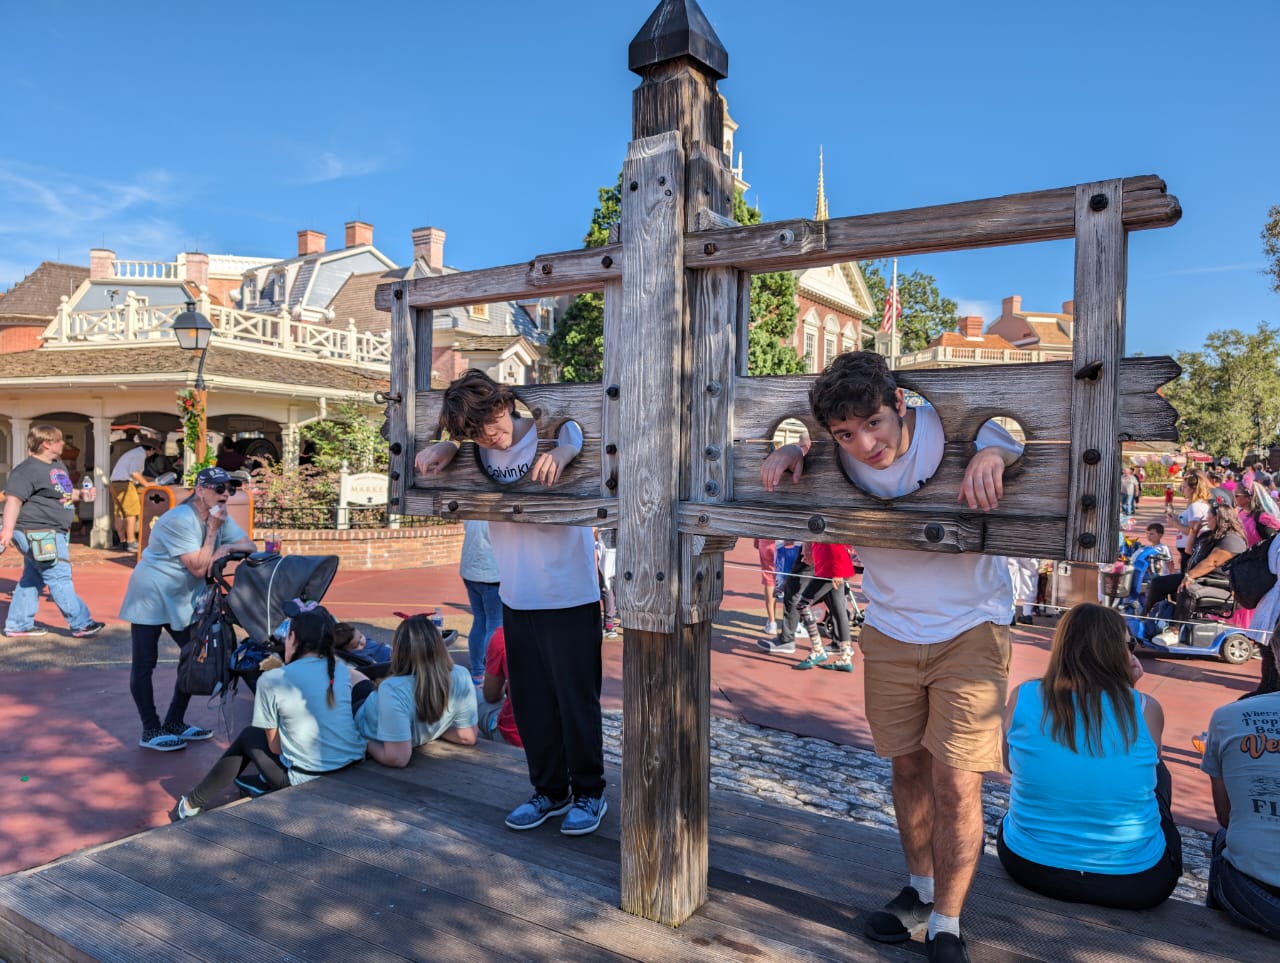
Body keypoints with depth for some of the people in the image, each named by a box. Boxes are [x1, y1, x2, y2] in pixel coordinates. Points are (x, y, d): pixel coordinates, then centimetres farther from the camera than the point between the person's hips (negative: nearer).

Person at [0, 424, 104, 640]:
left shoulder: (58, 465, 14)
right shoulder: (27, 470, -16)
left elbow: (63, 493, 28)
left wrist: (80, 494, 8)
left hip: (52, 533, 10)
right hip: (37, 533, -10)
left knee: (33, 578, 16)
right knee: (60, 577, -6)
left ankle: (18, 624, 26)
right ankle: (81, 624, -1)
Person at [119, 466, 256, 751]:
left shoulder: (220, 517, -1)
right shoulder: (180, 520, -24)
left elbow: (251, 546, -2)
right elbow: (199, 568, -24)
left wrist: (228, 547, -21)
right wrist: (213, 531, -25)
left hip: (183, 600, 8)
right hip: (151, 597, -8)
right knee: (144, 665, -1)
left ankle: (174, 722, 20)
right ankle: (151, 732, 9)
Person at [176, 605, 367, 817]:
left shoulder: (271, 680, -9)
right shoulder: (341, 669, 1)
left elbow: (275, 746, -2)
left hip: (305, 776, -3)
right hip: (352, 765, 3)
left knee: (248, 736, 23)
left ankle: (193, 804, 35)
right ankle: (267, 784, 36)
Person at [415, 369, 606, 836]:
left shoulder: (556, 433, -11)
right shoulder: (480, 452, 4)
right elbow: (451, 447, 22)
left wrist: (562, 452, -43)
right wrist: (443, 448, -1)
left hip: (570, 599, -5)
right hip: (517, 601, 5)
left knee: (576, 700, 5)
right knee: (531, 703, 14)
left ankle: (589, 793, 25)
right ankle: (549, 791, 32)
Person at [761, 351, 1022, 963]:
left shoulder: (951, 428, -21)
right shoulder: (842, 457, -11)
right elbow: (801, 440, 8)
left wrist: (994, 452, -36)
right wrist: (790, 454, -15)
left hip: (970, 630, -3)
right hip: (889, 631, 3)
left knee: (956, 782, -5)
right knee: (908, 765, 15)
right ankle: (920, 890, 39)